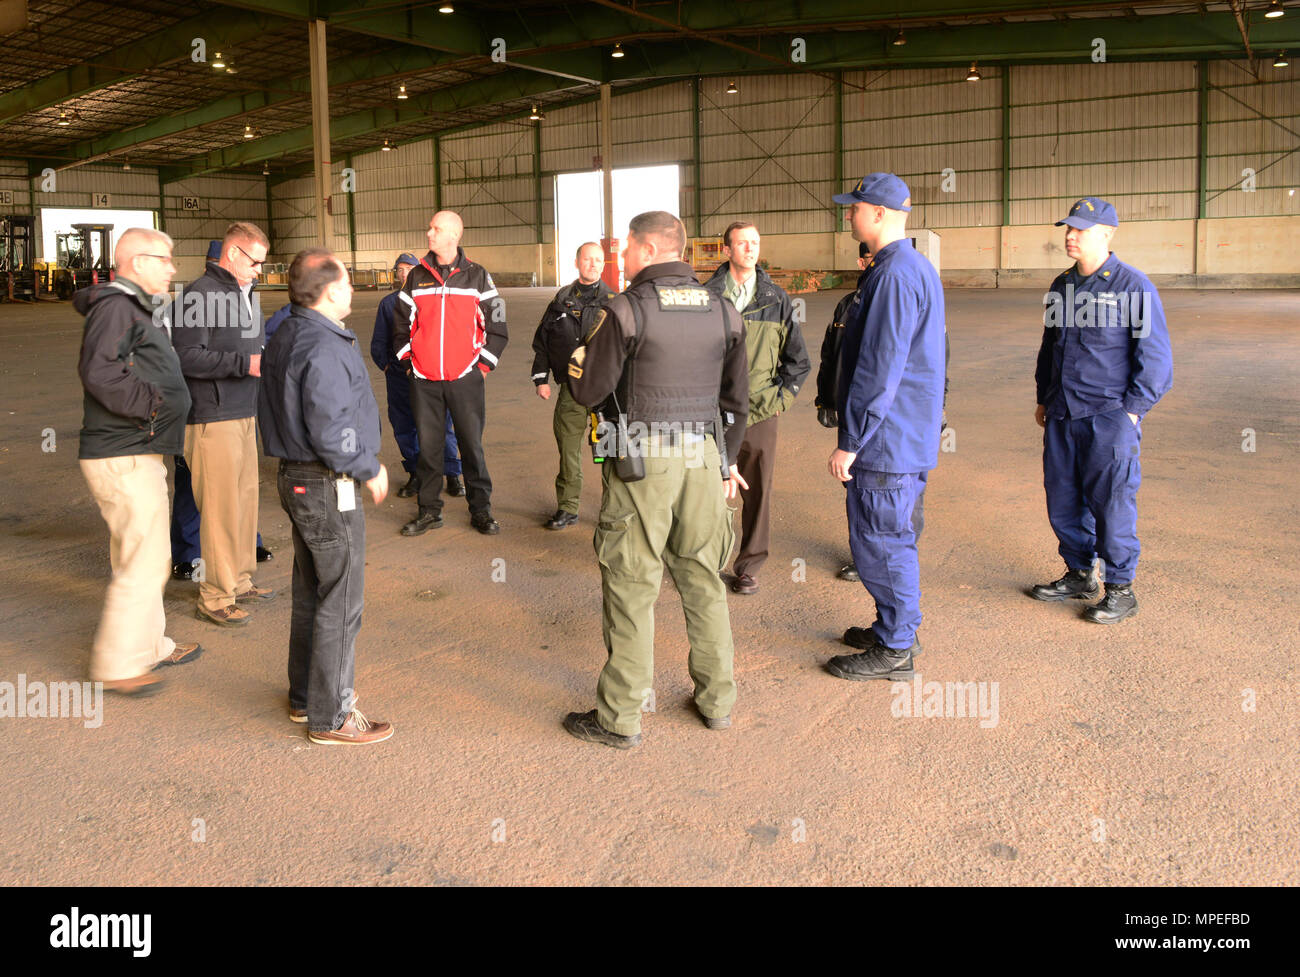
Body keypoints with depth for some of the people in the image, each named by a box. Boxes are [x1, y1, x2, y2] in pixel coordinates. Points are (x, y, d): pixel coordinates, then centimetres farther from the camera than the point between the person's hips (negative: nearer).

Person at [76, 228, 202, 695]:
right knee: (145, 561, -7)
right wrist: (153, 404, -23)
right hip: (123, 458, -11)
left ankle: (151, 646, 31)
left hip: (139, 453, 11)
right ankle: (117, 664, 2)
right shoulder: (116, 306, -15)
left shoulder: (139, 308, 18)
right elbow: (98, 371, -28)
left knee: (137, 556, 19)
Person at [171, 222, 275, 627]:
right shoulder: (200, 294, -12)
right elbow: (186, 356, -18)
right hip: (213, 418, -9)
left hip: (244, 412, 9)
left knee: (246, 498, 13)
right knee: (221, 506, -6)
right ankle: (215, 597, 3)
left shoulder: (247, 293, 17)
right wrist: (244, 363, -21)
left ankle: (240, 581, 26)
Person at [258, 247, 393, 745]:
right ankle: (330, 717, 8)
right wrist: (369, 469, -11)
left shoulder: (285, 336, 10)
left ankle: (305, 695, 32)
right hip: (328, 486, -10)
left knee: (310, 592, 19)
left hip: (295, 477, 10)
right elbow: (330, 431, -27)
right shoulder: (324, 348, -22)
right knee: (341, 601, -1)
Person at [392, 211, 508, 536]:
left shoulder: (477, 276, 1)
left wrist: (484, 364, 1)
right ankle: (430, 511, 18)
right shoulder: (416, 277, 7)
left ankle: (480, 510, 13)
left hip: (465, 379, -2)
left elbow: (497, 326, 5)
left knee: (472, 445, 2)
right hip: (424, 381, 2)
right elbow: (401, 323, 16)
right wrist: (408, 360, 9)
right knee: (427, 446, 7)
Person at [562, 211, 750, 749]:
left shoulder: (624, 310, -11)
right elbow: (737, 399, 13)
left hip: (641, 463, -5)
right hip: (703, 458, 5)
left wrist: (580, 349, 13)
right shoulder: (723, 311, 6)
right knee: (703, 581, 16)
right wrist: (727, 459, 24)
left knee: (631, 587, 3)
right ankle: (718, 700, 26)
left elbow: (588, 392, -7)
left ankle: (620, 717, 12)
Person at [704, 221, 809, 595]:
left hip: (760, 413, 2)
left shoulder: (776, 298, 5)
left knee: (757, 493, 6)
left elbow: (798, 359, 12)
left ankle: (749, 567, 19)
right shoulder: (707, 297, -1)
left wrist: (782, 398, 4)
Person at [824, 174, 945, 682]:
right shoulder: (917, 268, 14)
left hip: (886, 443, -10)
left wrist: (850, 441, -20)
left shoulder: (895, 275, -20)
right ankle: (895, 629, 32)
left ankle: (893, 652, 10)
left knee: (879, 544, -1)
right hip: (906, 438, 10)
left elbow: (880, 369, -24)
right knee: (892, 539, 19)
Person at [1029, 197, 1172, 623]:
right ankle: (1079, 576, 26)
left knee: (1111, 502, -3)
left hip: (1110, 416, -6)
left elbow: (1155, 356, -7)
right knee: (1063, 499, 10)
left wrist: (1133, 409, -11)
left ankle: (1121, 590, 10)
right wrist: (1044, 398, 20)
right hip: (1062, 416, 7)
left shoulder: (1134, 287, -8)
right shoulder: (1062, 286, 12)